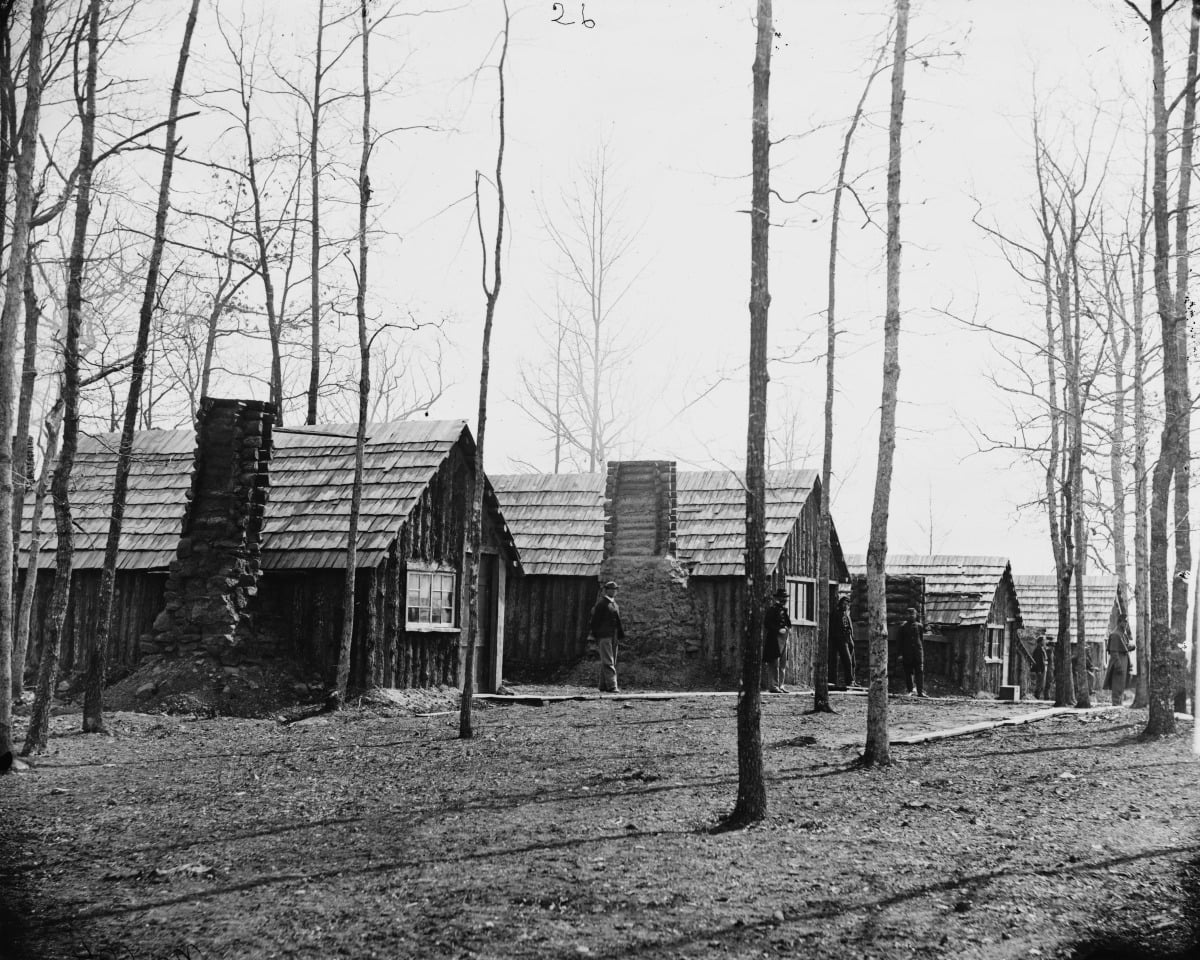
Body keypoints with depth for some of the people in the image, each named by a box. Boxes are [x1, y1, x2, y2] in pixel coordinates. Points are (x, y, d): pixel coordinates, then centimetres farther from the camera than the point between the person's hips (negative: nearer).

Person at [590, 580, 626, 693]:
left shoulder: (615, 604, 18)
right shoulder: (601, 604, -7)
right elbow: (595, 621, -10)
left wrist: (620, 636, 17)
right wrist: (595, 637, -13)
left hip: (613, 637, 8)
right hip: (604, 637, -8)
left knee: (608, 663, 10)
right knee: (608, 662, -13)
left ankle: (603, 686, 16)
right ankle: (611, 686, -19)